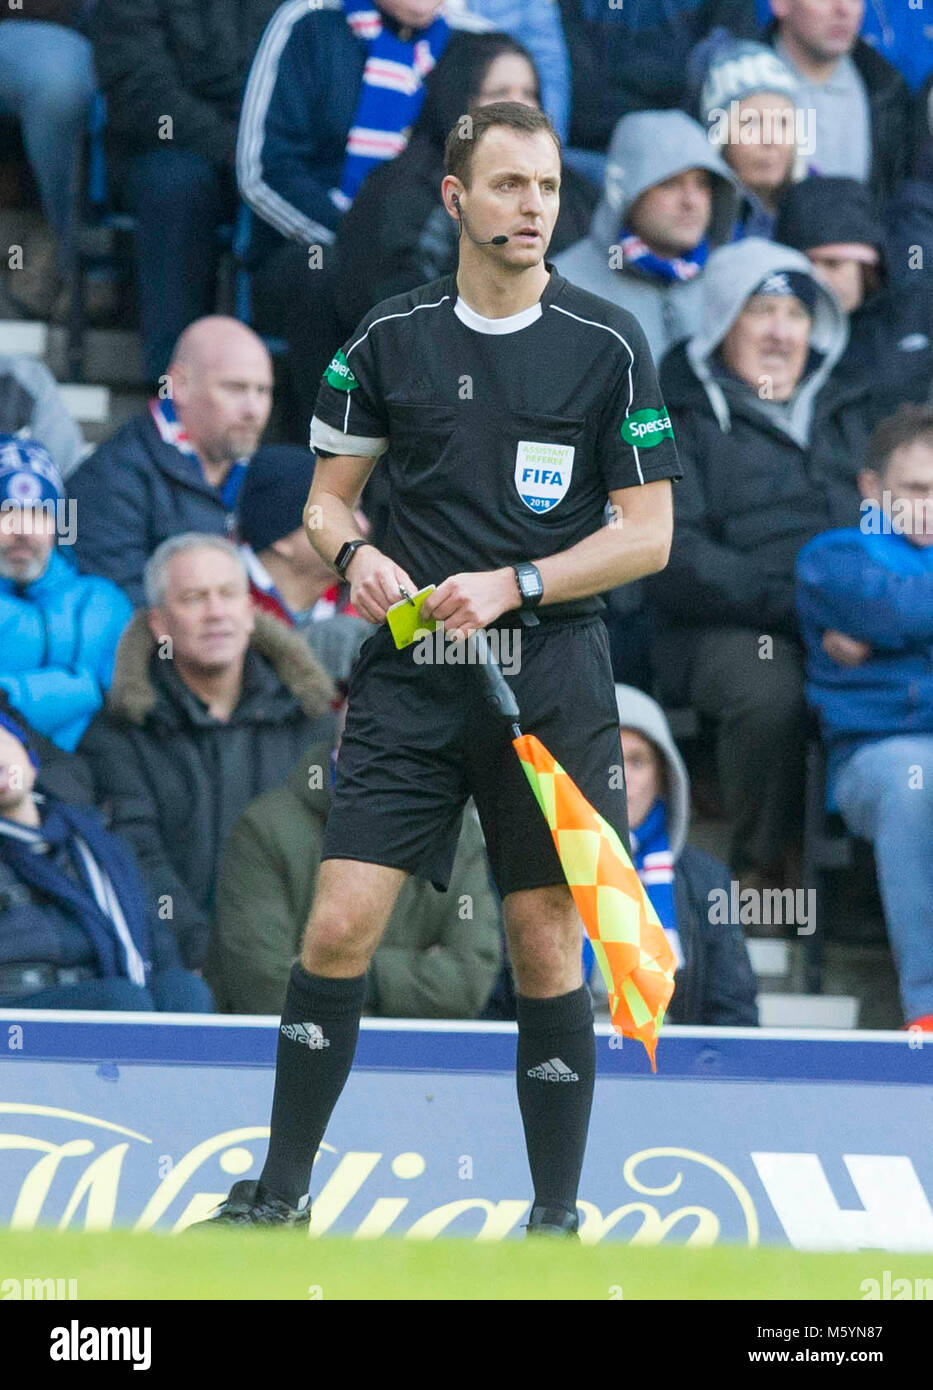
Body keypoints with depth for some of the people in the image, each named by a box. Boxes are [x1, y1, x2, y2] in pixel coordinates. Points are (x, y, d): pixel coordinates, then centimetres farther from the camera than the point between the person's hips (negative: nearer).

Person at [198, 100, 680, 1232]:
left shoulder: (609, 346, 0)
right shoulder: (390, 338, 6)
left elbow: (647, 534, -1)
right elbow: (328, 495, 14)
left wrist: (514, 585, -13)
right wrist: (354, 555, -8)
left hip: (550, 681, -1)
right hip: (409, 676, 1)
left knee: (547, 947, 1)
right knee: (339, 926, -6)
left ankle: (557, 1215, 11)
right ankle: (278, 1197, 3)